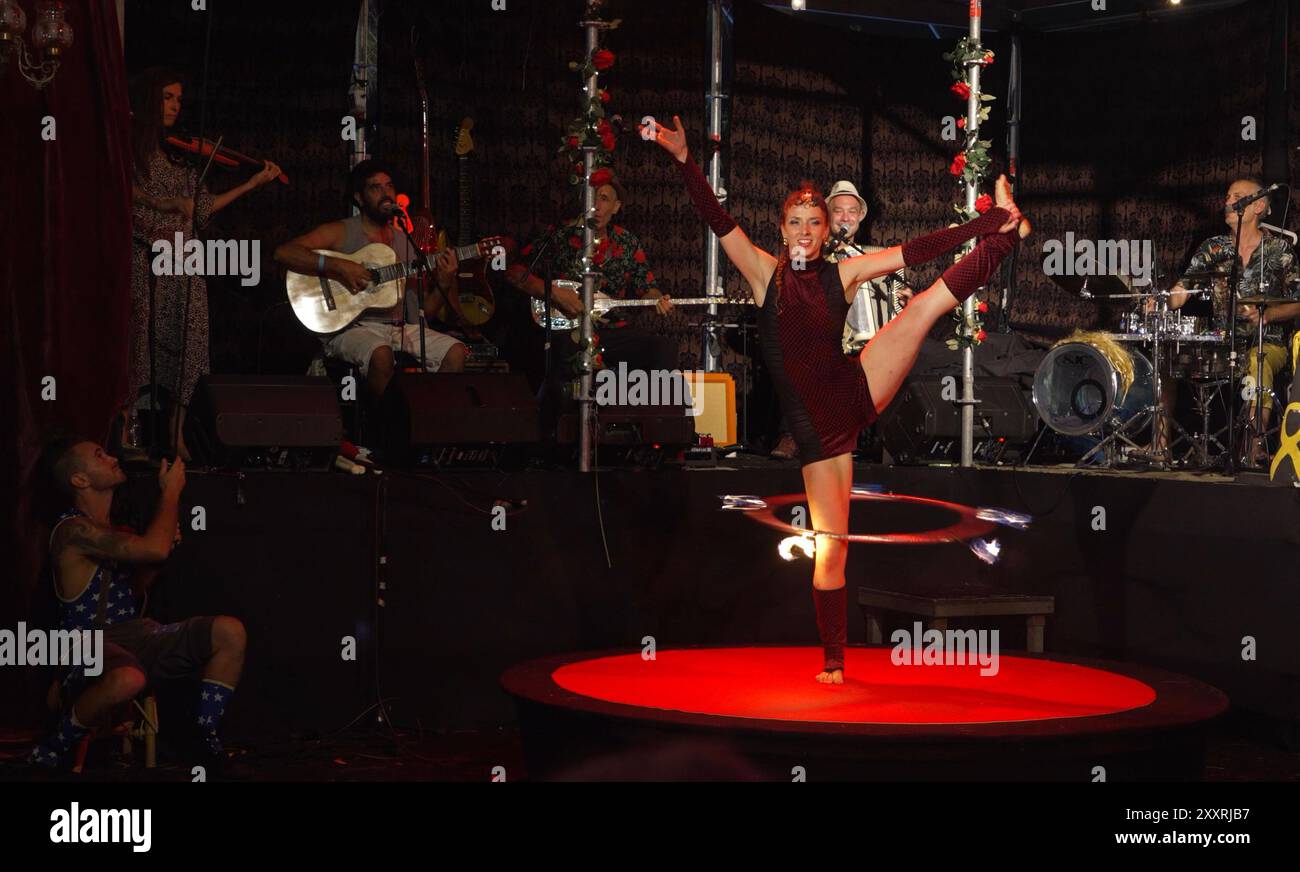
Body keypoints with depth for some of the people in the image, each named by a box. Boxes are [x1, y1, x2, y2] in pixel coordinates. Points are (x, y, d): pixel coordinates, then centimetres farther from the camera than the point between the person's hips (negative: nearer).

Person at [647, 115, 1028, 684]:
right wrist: (683, 158, -16)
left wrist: (987, 224, -2)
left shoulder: (843, 274, 4)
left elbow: (915, 251, 2)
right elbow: (716, 219, -7)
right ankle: (833, 662, 9)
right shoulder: (763, 271, 0)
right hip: (814, 425, -2)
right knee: (830, 546, -1)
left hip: (857, 395, 2)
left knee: (929, 301, -9)